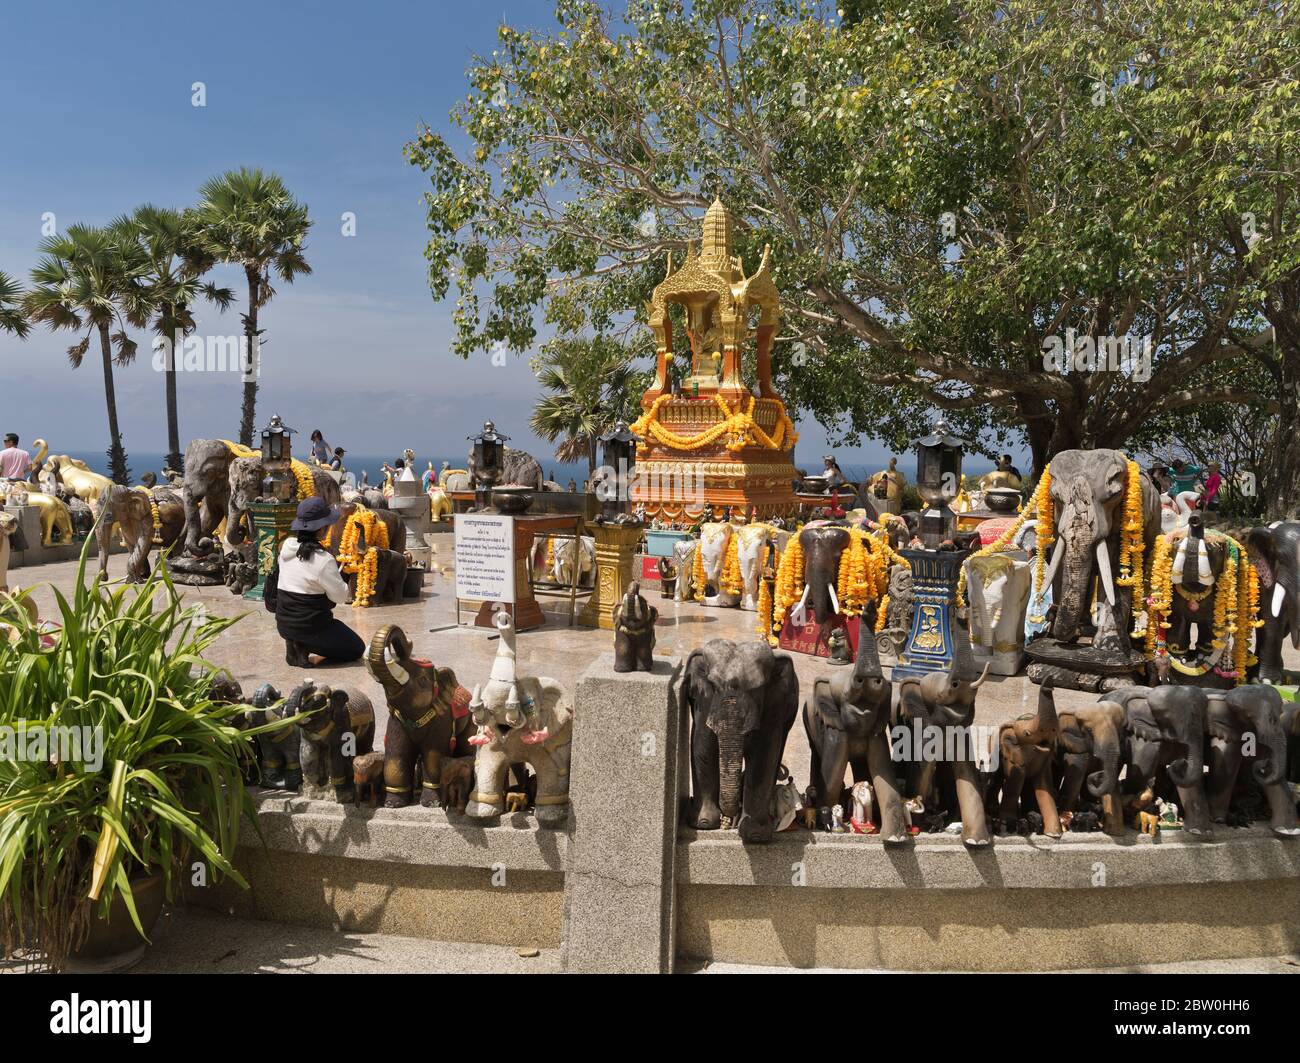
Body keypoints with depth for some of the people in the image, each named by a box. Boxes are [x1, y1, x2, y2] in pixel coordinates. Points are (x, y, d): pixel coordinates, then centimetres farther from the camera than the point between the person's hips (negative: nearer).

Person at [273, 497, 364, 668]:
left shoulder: (287, 546, -2)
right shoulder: (323, 560, -22)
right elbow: (341, 597, -12)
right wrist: (340, 579, 6)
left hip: (283, 623, 7)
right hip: (308, 627, -7)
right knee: (357, 649, 12)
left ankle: (295, 643, 12)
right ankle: (302, 647, -6)